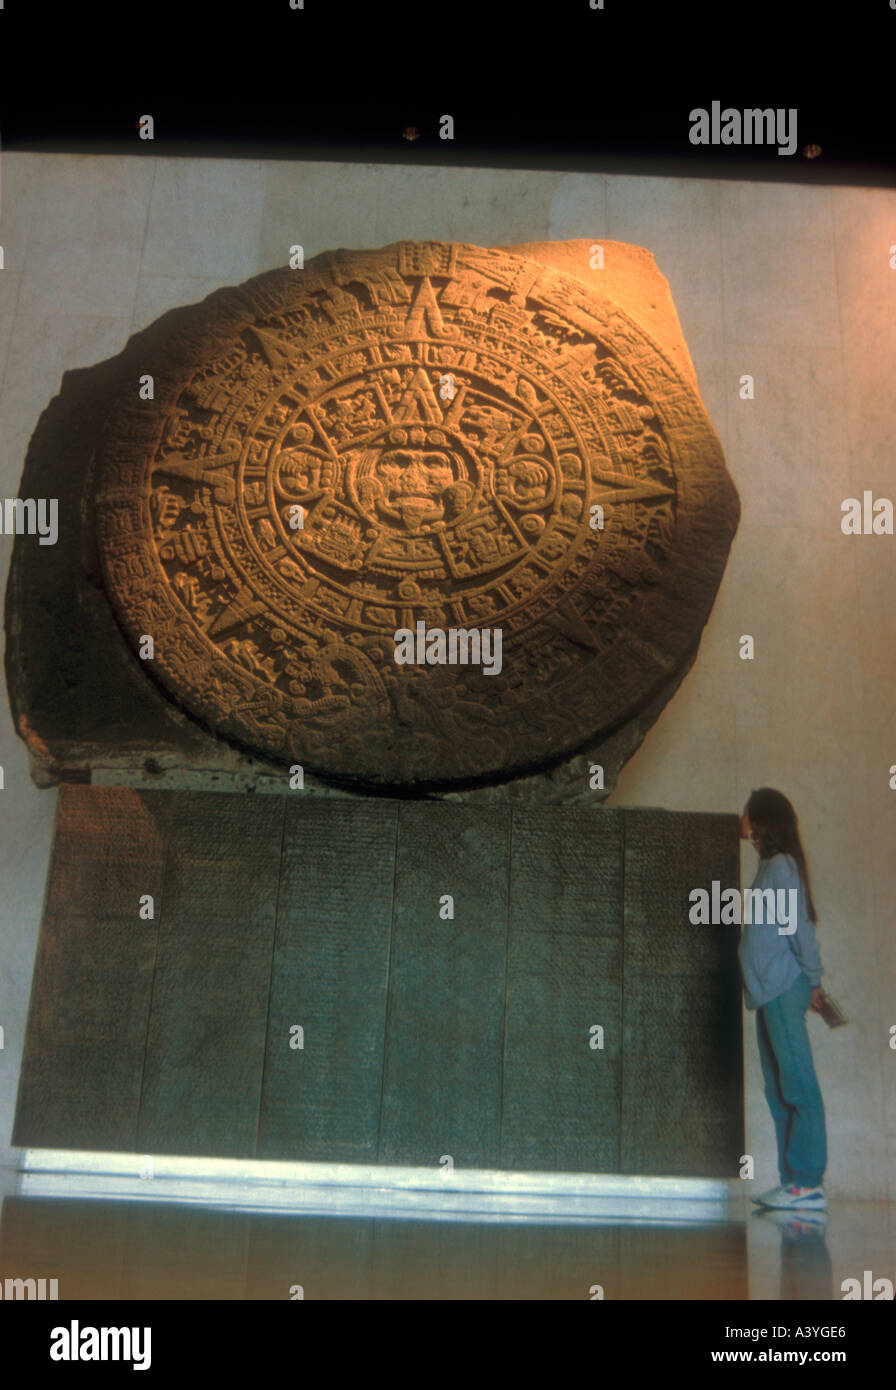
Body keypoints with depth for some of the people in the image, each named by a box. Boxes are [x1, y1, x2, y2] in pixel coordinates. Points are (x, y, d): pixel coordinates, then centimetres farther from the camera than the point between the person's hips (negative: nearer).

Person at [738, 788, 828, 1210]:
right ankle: (793, 1180, 16)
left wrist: (812, 980, -5)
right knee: (779, 1090, 11)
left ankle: (808, 1184, -3)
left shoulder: (781, 866, -10)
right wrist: (810, 980, 14)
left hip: (784, 990, -10)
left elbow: (800, 926, -11)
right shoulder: (769, 867, 17)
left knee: (798, 1085, -7)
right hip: (769, 992, 10)